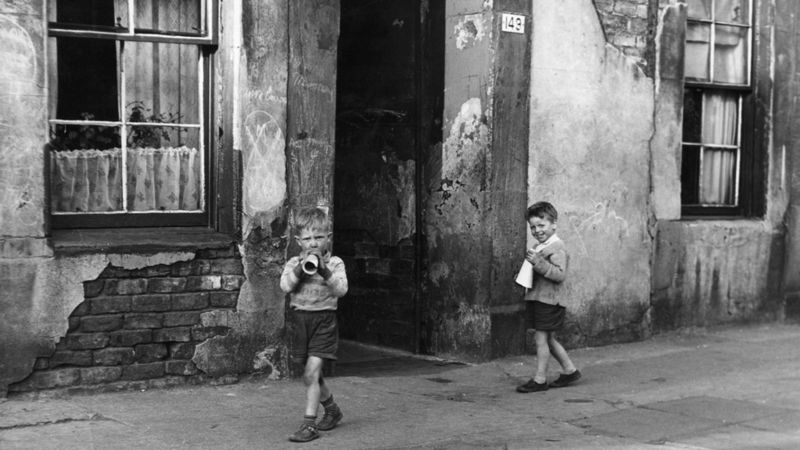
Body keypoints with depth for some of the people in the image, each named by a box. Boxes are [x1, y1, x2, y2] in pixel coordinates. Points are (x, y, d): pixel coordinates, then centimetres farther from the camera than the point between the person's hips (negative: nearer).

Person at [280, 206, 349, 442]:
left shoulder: (334, 263, -2)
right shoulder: (293, 263, 5)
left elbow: (341, 289, -16)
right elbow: (285, 286, -12)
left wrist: (324, 271, -28)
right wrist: (301, 268, -22)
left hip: (323, 319, -4)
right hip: (299, 319, 4)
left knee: (311, 373, -14)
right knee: (312, 376, 15)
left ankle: (309, 424, -10)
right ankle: (332, 410, 38)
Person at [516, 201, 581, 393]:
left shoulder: (556, 247, -14)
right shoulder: (539, 247, 15)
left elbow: (560, 274, -24)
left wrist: (538, 262, -30)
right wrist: (529, 262, 10)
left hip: (549, 300, -10)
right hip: (536, 298, 10)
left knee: (542, 339, -4)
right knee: (549, 339, 17)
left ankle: (540, 379, 3)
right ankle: (569, 370, 28)